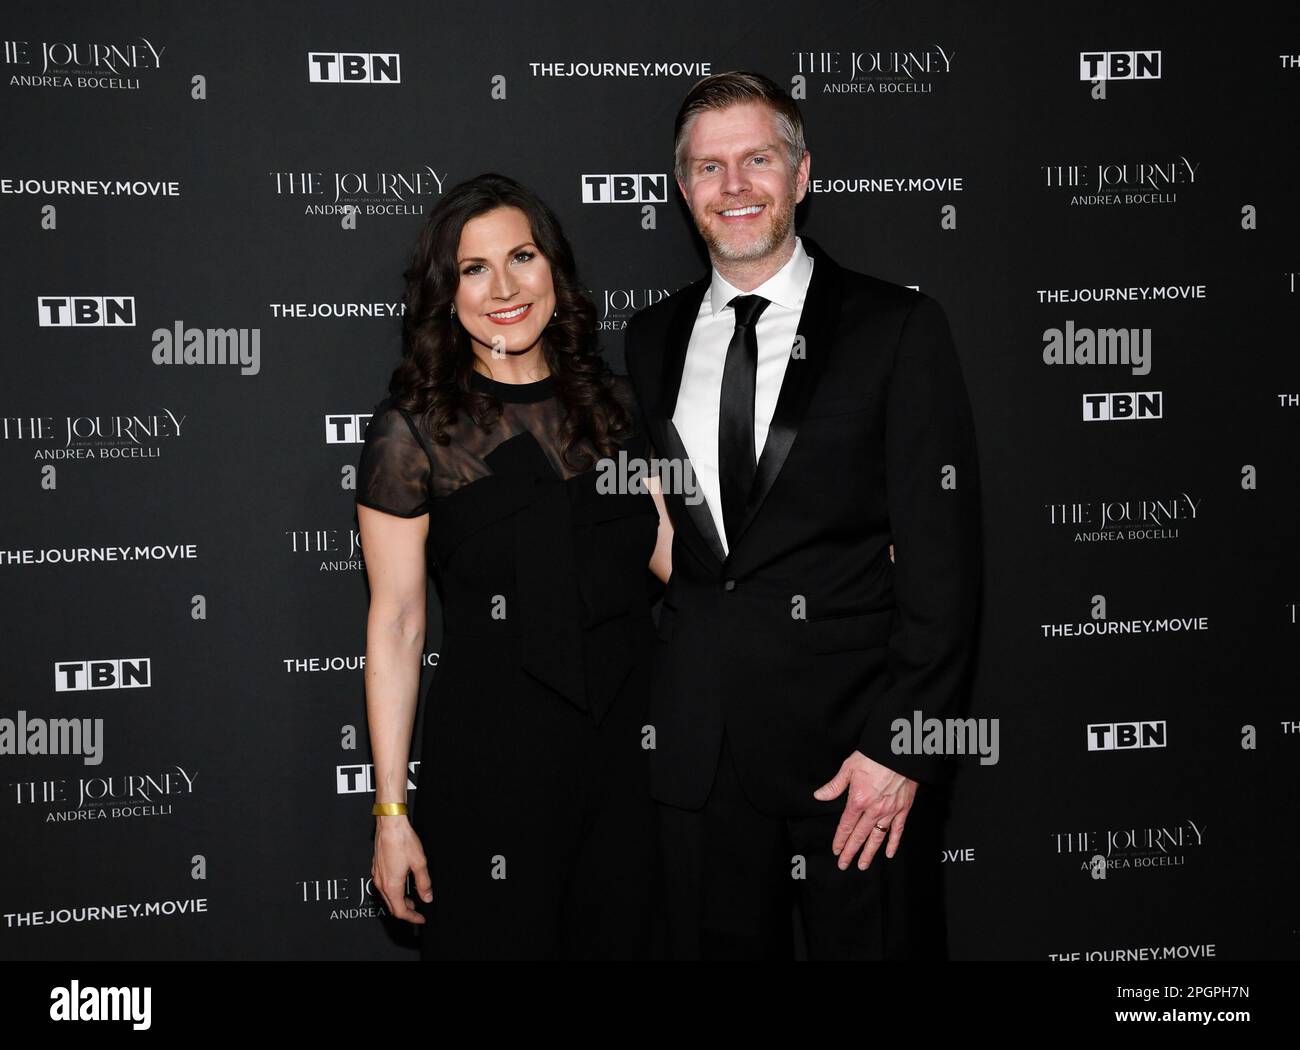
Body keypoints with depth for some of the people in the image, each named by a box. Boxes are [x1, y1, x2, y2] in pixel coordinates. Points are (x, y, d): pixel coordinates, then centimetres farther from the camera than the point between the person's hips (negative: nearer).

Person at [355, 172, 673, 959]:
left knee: (622, 938, 16)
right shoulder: (412, 432, -8)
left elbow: (675, 554, 5)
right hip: (492, 764, -4)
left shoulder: (612, 401, 5)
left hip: (628, 747, 4)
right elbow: (395, 627, -7)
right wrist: (393, 812, -7)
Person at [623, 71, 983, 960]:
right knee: (718, 943, 13)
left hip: (851, 738, -3)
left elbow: (942, 555, -7)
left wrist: (901, 745, -12)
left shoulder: (898, 328, -3)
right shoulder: (652, 338, 11)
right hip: (698, 748, 4)